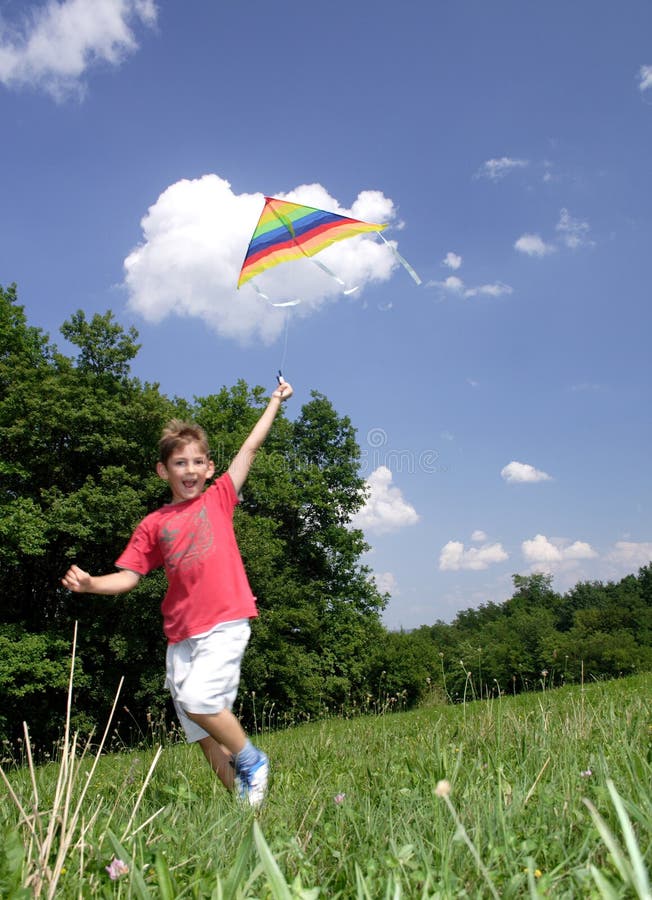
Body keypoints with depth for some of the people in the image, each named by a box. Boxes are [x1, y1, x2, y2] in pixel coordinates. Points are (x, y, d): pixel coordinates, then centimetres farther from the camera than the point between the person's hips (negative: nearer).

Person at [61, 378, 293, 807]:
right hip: (181, 635, 4)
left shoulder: (219, 498, 6)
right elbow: (128, 576, 10)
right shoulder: (154, 525, 10)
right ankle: (242, 795, 20)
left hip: (225, 623, -4)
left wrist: (275, 401, 12)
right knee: (203, 732, 5)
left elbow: (250, 447, 8)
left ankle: (252, 760, 2)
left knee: (198, 699, -22)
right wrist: (90, 584, -8)